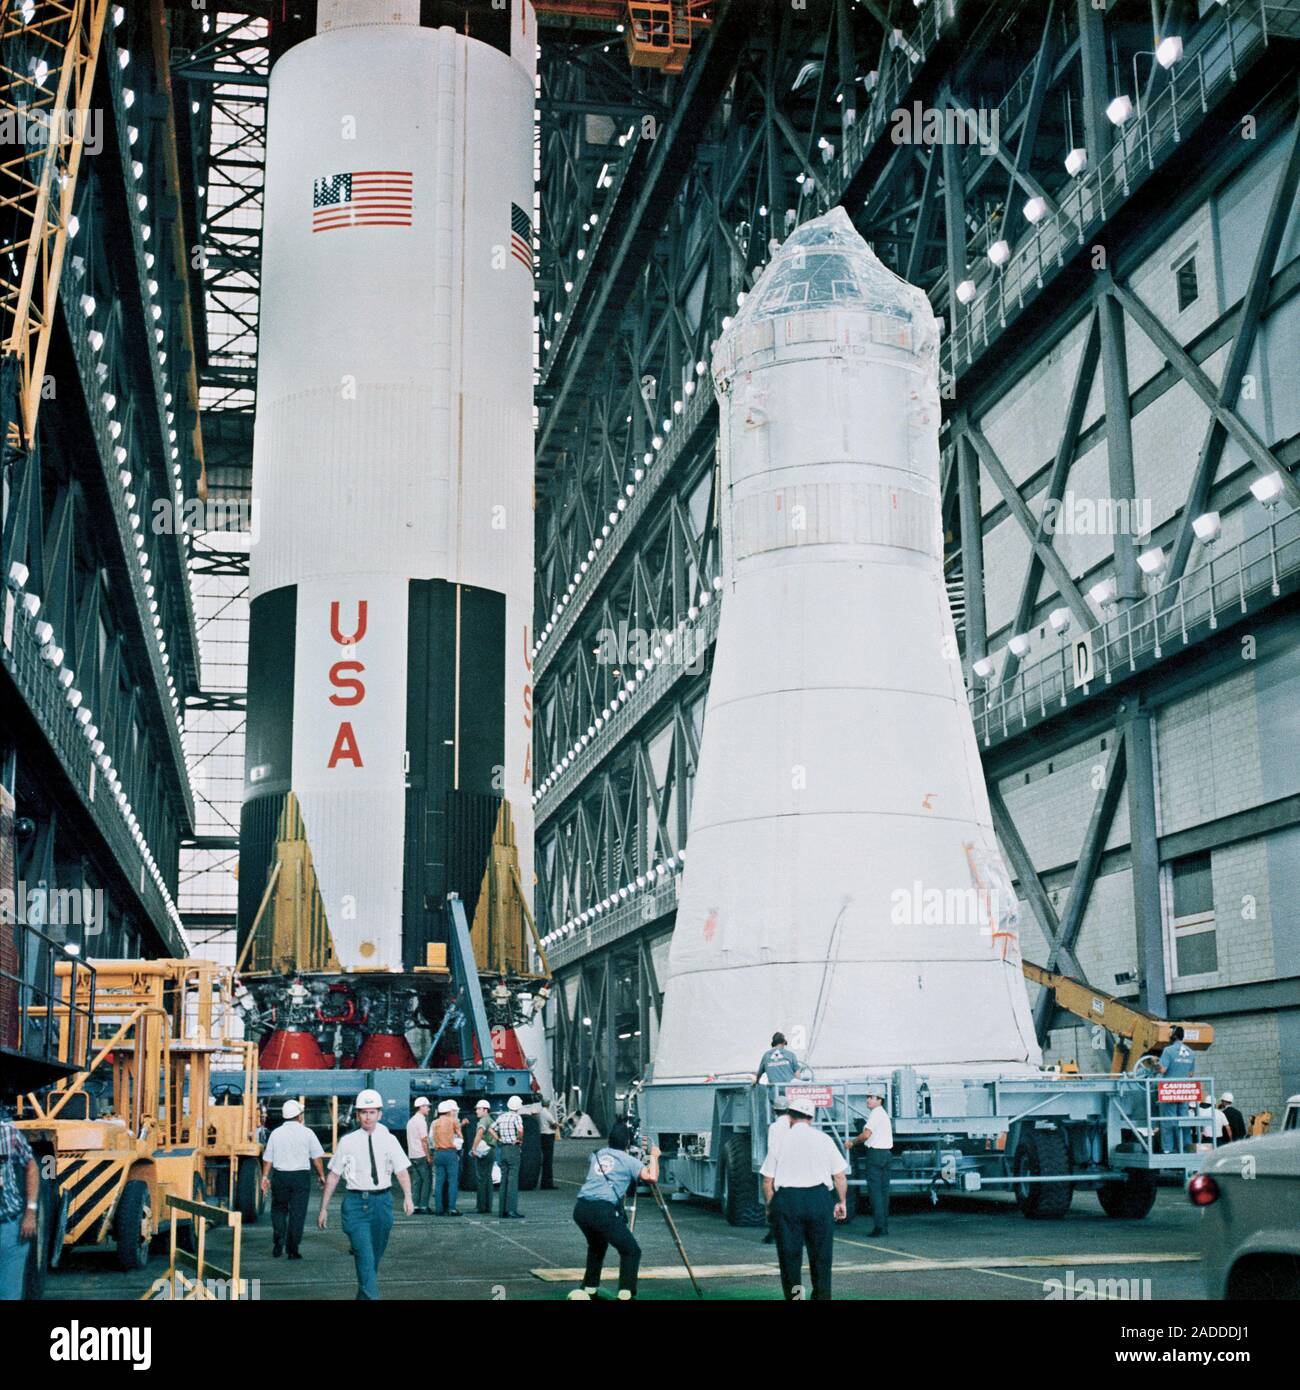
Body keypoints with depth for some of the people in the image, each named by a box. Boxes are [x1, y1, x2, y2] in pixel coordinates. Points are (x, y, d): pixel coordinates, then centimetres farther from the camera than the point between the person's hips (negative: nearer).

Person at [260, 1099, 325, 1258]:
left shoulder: (276, 1133, 3)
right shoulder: (306, 1133, -1)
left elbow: (267, 1159, 4)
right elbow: (317, 1157, 0)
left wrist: (265, 1176, 12)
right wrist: (321, 1175, 9)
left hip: (280, 1176, 2)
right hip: (301, 1176, -2)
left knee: (278, 1210, 17)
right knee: (297, 1213, 4)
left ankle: (278, 1245, 8)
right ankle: (292, 1250, 4)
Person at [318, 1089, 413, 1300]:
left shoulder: (388, 1140, 2)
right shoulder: (348, 1142, 1)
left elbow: (402, 1171, -6)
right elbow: (333, 1176, 5)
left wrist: (407, 1197, -24)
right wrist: (324, 1208, 4)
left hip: (382, 1201, 2)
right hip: (356, 1202, -2)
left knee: (376, 1255, 15)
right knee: (364, 1256, -13)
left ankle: (363, 1295, 34)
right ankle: (370, 1298, -15)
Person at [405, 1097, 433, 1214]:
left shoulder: (410, 1121, 16)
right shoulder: (421, 1121, -12)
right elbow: (424, 1140, -15)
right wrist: (429, 1156, -12)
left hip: (412, 1155, 8)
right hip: (422, 1156, -8)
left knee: (416, 1181, 8)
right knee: (427, 1181, -3)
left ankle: (415, 1205, 5)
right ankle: (423, 1206, -6)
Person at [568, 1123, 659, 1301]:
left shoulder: (598, 1154, 22)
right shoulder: (628, 1160, 5)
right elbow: (651, 1177, -7)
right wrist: (654, 1157, 10)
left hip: (580, 1208, 7)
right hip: (604, 1210, -6)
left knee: (597, 1245, 31)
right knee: (631, 1251, 5)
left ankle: (589, 1288, 32)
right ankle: (625, 1293, -6)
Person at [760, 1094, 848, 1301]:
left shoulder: (780, 1141, 2)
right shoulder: (824, 1140, 4)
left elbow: (767, 1181, 1)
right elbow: (840, 1176, 4)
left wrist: (770, 1206, 12)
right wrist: (842, 1202, 16)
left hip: (786, 1200, -1)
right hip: (819, 1199, 1)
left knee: (789, 1253, 6)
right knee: (821, 1254, 10)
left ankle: (793, 1292, -5)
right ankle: (822, 1296, 14)